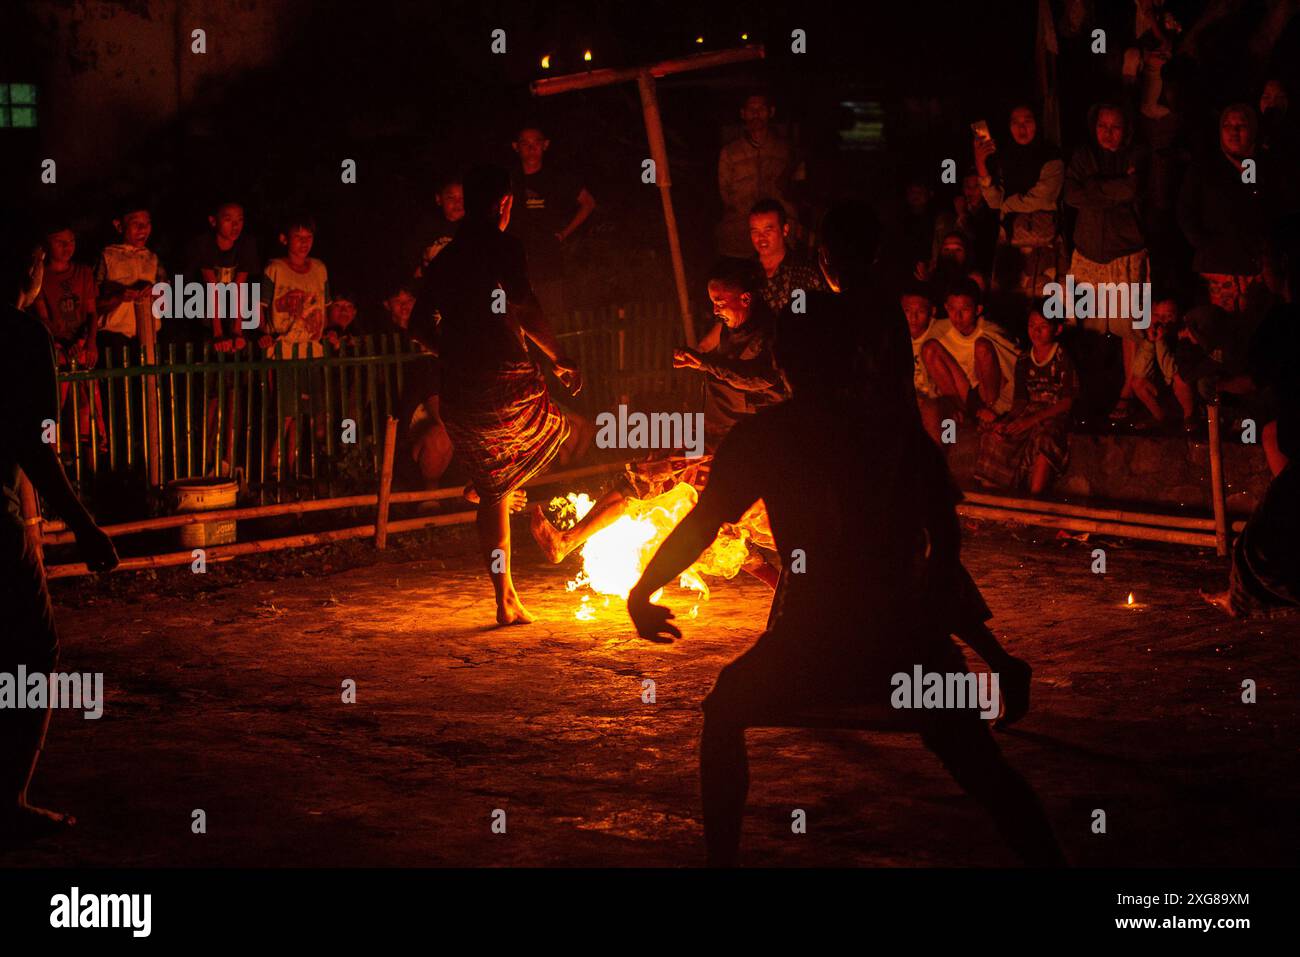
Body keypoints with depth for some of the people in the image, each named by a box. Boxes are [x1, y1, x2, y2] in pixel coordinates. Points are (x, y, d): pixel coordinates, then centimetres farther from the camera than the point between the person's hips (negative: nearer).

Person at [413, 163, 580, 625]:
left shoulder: (445, 257, 15)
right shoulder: (502, 245, -5)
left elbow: (422, 323, 16)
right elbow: (526, 311, -16)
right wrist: (560, 360, -8)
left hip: (459, 392, 6)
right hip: (506, 384, -6)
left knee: (493, 489, 13)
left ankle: (506, 599, 13)